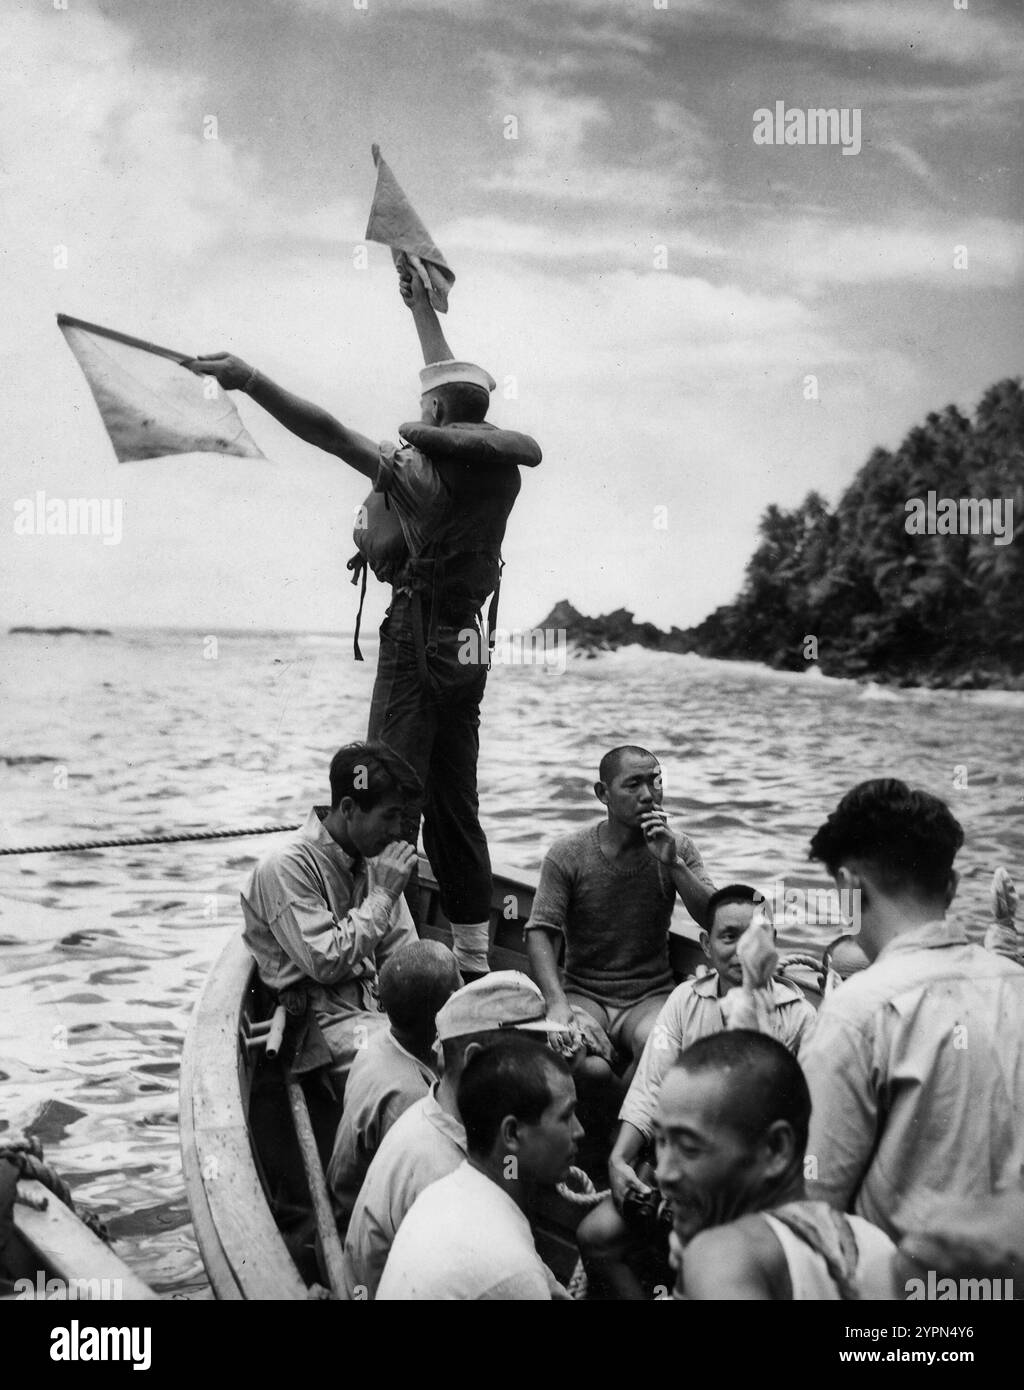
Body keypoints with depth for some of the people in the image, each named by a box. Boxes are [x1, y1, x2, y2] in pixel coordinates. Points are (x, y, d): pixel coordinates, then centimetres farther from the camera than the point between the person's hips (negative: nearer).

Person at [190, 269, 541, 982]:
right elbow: (456, 385, 18)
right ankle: (475, 962, 18)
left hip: (417, 645, -7)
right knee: (456, 811, 13)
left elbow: (329, 432, -22)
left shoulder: (422, 472, -14)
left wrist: (251, 380, -23)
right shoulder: (496, 462, 3)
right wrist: (423, 308, 31)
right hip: (470, 649, 7)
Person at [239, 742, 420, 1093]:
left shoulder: (372, 859, 11)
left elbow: (403, 958, 13)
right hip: (324, 1017, -7)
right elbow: (326, 963, -18)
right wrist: (382, 895, -13)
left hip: (377, 1007, 7)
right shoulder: (287, 867, -12)